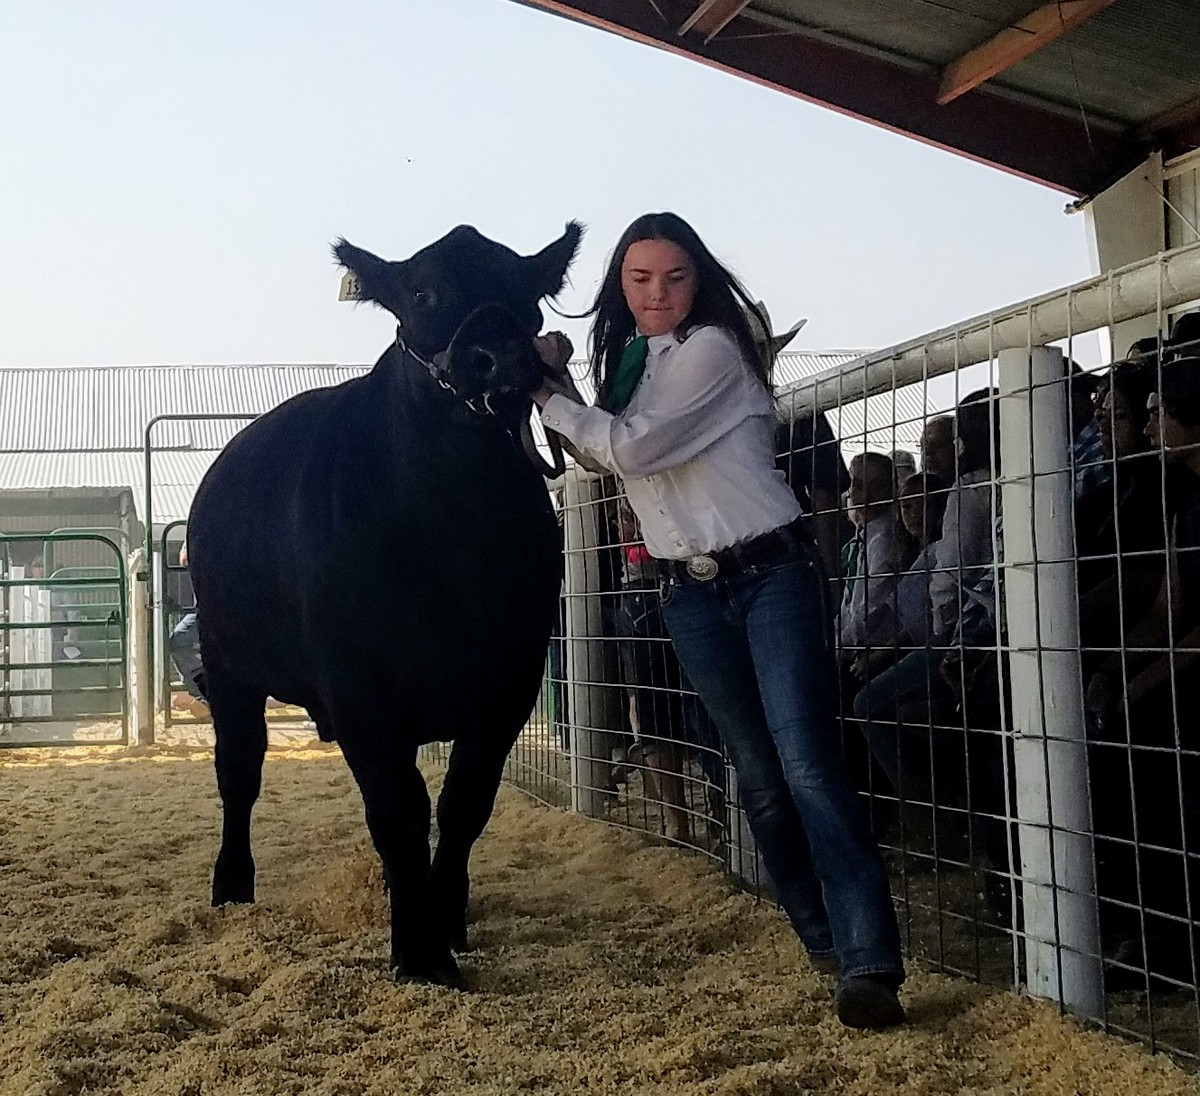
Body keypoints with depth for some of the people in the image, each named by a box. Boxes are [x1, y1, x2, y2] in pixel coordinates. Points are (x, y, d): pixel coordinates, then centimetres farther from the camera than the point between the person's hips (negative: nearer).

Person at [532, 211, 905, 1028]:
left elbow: (633, 448, -17)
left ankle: (870, 963, -16)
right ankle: (824, 938, 20)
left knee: (808, 763, -15)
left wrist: (548, 397, -6)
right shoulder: (628, 363, 13)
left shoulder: (713, 348, -10)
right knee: (758, 775, 8)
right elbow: (610, 459, 22)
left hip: (772, 573, -7)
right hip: (691, 594, 7)